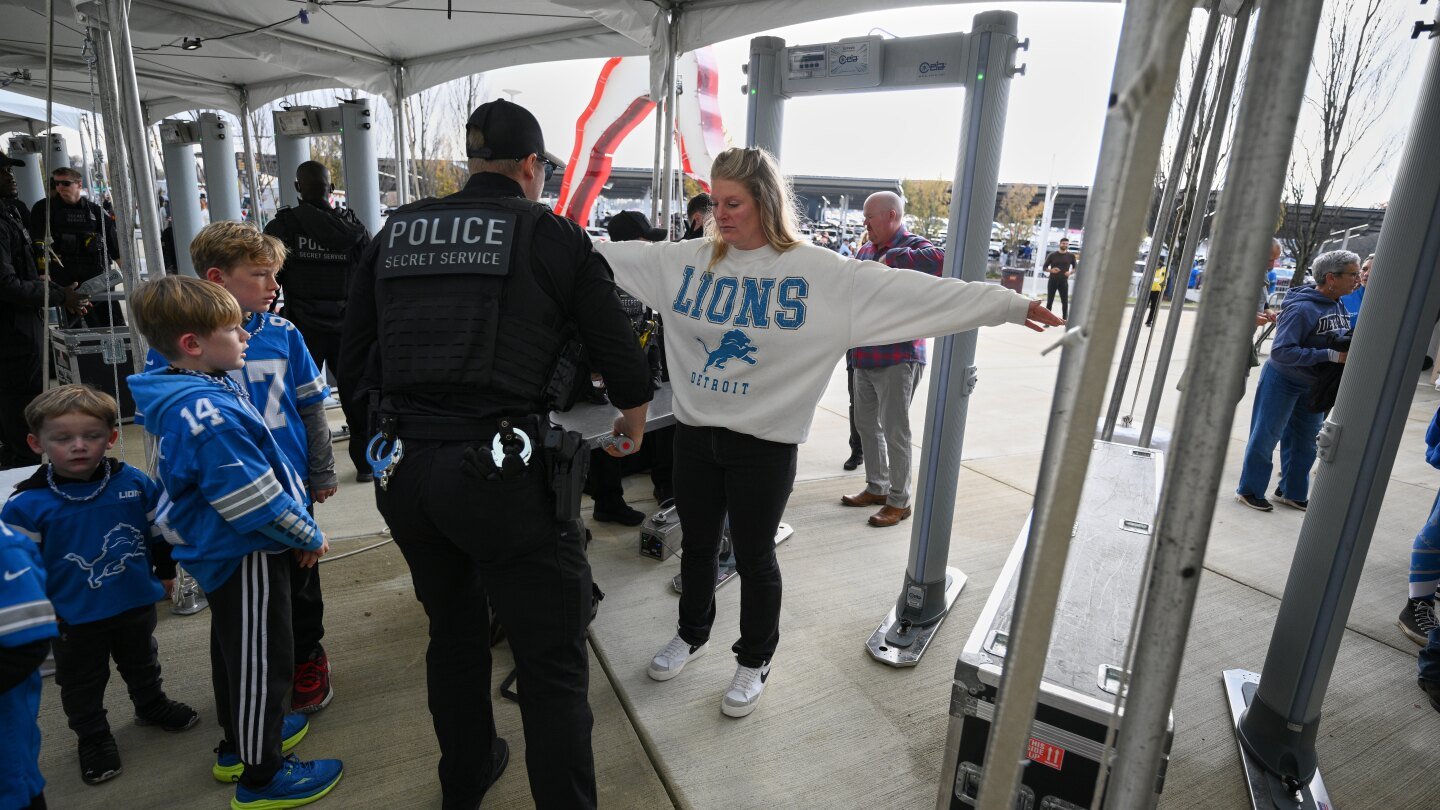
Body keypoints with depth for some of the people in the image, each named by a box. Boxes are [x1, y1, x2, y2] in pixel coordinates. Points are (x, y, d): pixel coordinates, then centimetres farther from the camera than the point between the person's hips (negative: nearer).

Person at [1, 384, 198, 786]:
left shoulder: (135, 483, -11)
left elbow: (161, 532, 3)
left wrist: (165, 572, 8)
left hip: (137, 603, 2)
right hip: (73, 617, -2)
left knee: (141, 664, 25)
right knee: (81, 683, 18)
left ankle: (152, 705, 49)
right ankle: (93, 737, 39)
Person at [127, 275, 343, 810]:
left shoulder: (183, 398, 3)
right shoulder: (209, 415, -30)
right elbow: (254, 501, -27)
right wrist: (309, 537, -12)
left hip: (220, 549, 11)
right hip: (245, 555, -10)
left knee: (234, 649, 25)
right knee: (261, 661, 5)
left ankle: (239, 743, 44)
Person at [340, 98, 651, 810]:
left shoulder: (394, 233, 11)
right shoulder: (553, 236, -3)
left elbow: (354, 361, 13)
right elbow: (615, 342, 0)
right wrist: (634, 408, 20)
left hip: (404, 470, 6)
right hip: (504, 471, -6)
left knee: (453, 633, 26)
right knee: (553, 663, 7)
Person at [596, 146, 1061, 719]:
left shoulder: (820, 272, -12)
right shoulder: (689, 259, 0)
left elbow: (908, 291, -15)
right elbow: (614, 255, 10)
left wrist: (1010, 306, -18)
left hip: (765, 441, -3)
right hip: (695, 430, 4)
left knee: (754, 556, 12)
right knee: (697, 544, 20)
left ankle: (755, 661, 35)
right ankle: (692, 635, 46)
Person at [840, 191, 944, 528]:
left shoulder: (913, 246, -11)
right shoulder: (866, 249, 14)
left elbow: (940, 260, -34)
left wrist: (891, 259, -30)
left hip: (897, 357, -9)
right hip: (864, 356, 9)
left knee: (895, 431, -1)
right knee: (866, 424, 17)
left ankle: (900, 501, 13)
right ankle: (877, 488, 33)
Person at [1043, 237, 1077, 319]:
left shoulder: (1071, 256, 2)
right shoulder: (1052, 254, -1)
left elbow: (1076, 268, 11)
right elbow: (1045, 267, 2)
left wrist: (1070, 272, -11)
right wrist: (1051, 270, -19)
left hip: (1064, 282, 0)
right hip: (1052, 281, 0)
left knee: (1065, 302, -3)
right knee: (1049, 302, 2)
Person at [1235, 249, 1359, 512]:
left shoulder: (1340, 307, 0)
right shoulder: (1303, 308, -25)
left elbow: (1341, 342, 11)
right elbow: (1281, 351, -29)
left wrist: (1350, 350, -11)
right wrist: (1330, 355, -29)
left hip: (1314, 386, 8)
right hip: (1283, 380, -8)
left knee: (1305, 441, 16)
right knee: (1265, 437, 4)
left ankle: (1292, 492, 32)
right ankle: (1249, 490, 18)